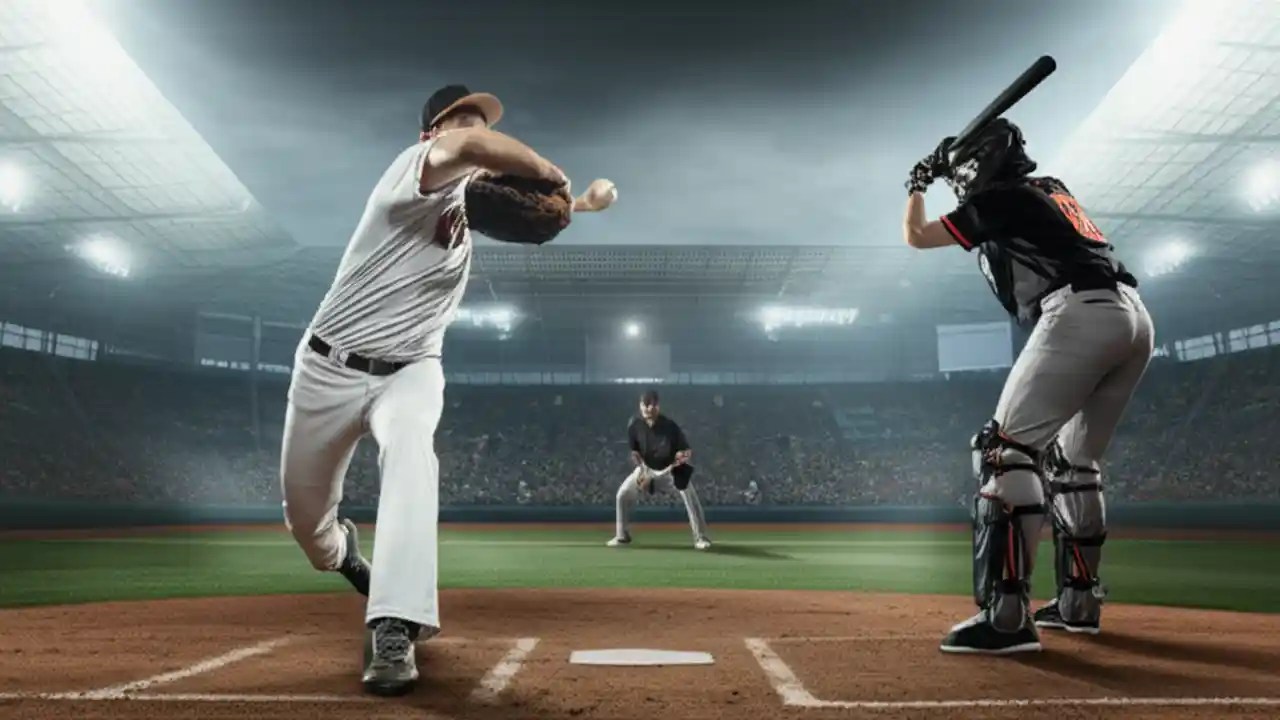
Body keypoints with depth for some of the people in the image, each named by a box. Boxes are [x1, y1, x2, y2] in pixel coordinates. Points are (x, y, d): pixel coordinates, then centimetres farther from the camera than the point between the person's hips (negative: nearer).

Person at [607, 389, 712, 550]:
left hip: (671, 468, -3)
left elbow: (687, 450, -22)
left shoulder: (669, 425, -26)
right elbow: (634, 451, -5)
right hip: (647, 468, 3)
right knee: (623, 494, -4)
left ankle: (701, 537, -11)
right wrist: (641, 471, -15)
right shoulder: (635, 424, -18)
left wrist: (684, 455, -45)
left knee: (689, 494, -22)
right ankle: (622, 536, 13)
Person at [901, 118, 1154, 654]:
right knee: (1076, 462, 19)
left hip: (1080, 314, -9)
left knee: (1009, 448, -13)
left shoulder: (993, 199, 7)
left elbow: (916, 236, 17)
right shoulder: (1050, 189, 29)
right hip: (1134, 317, 9)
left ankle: (1007, 616, -22)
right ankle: (1079, 601, 24)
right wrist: (947, 176, 43)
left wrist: (919, 186, 35)